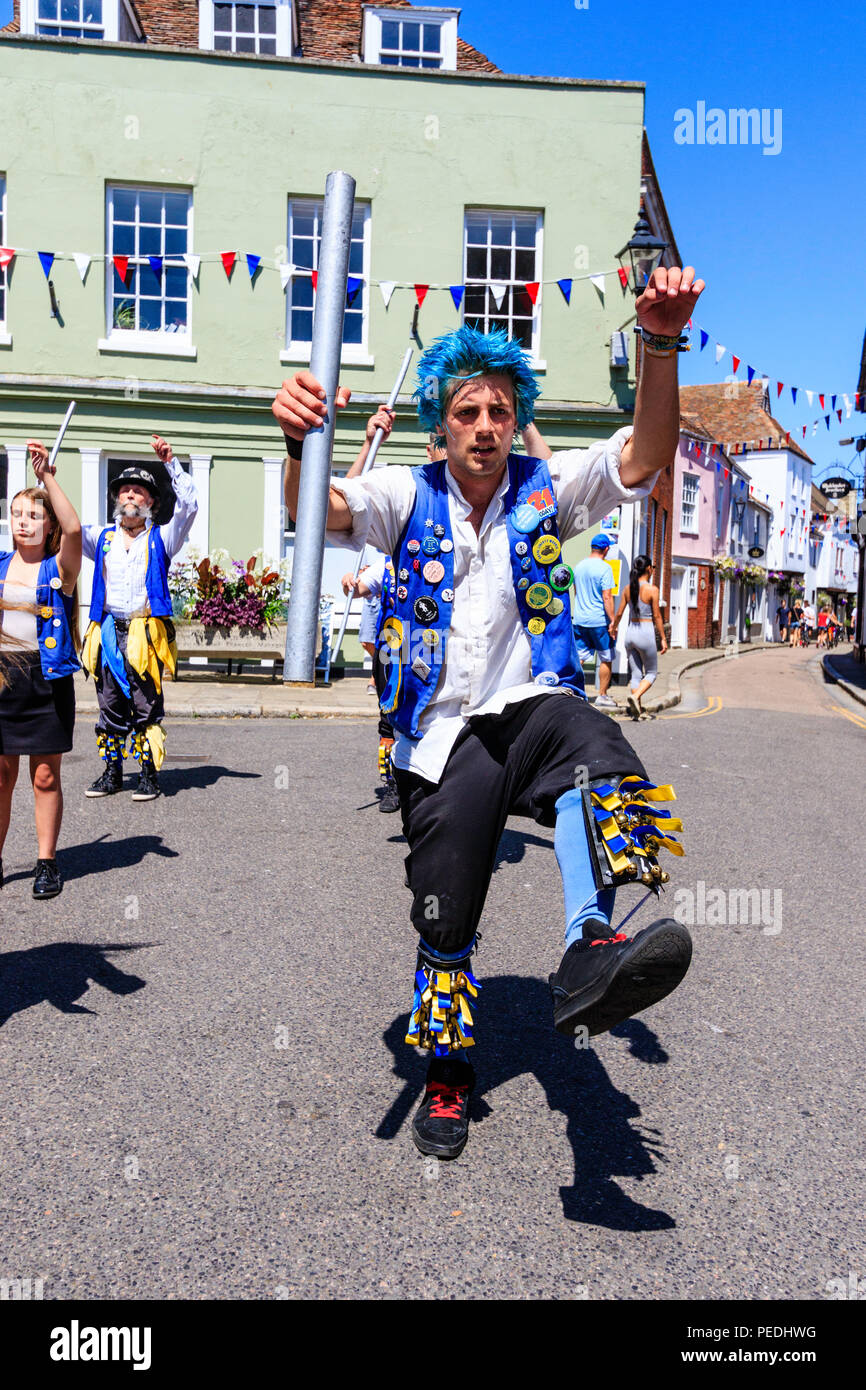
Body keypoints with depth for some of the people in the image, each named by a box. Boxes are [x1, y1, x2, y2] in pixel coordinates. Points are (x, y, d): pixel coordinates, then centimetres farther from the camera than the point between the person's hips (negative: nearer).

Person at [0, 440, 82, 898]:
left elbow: (73, 528, -19)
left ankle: (47, 862, 16)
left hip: (46, 678, -2)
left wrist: (47, 477, -24)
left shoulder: (59, 567, -2)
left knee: (45, 776, 5)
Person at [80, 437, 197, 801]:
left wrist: (171, 463, -8)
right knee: (110, 707, 7)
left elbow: (188, 505, -3)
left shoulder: (160, 539, 8)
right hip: (109, 631, 3)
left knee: (147, 707, -2)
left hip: (145, 634, -3)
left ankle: (149, 774, 5)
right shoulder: (102, 538, 16)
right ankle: (112, 773, 16)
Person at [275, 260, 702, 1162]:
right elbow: (318, 511, -16)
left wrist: (660, 345, -28)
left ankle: (589, 954, -50)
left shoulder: (545, 489, 3)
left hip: (531, 706, 0)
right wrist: (300, 444, -39)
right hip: (445, 738, 1)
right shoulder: (408, 497, 2)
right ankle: (447, 1077, 30)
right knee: (444, 923, 7)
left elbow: (645, 458, -12)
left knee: (594, 746, -38)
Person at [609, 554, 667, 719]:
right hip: (646, 633, -5)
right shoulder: (652, 589, -10)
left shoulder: (628, 588, 4)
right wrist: (663, 638, -1)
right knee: (651, 673, 8)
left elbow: (619, 613, 9)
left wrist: (614, 627, 28)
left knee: (635, 674, 10)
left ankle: (637, 708, 7)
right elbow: (657, 616, -8)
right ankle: (635, 697, -15)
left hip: (630, 632, 5)